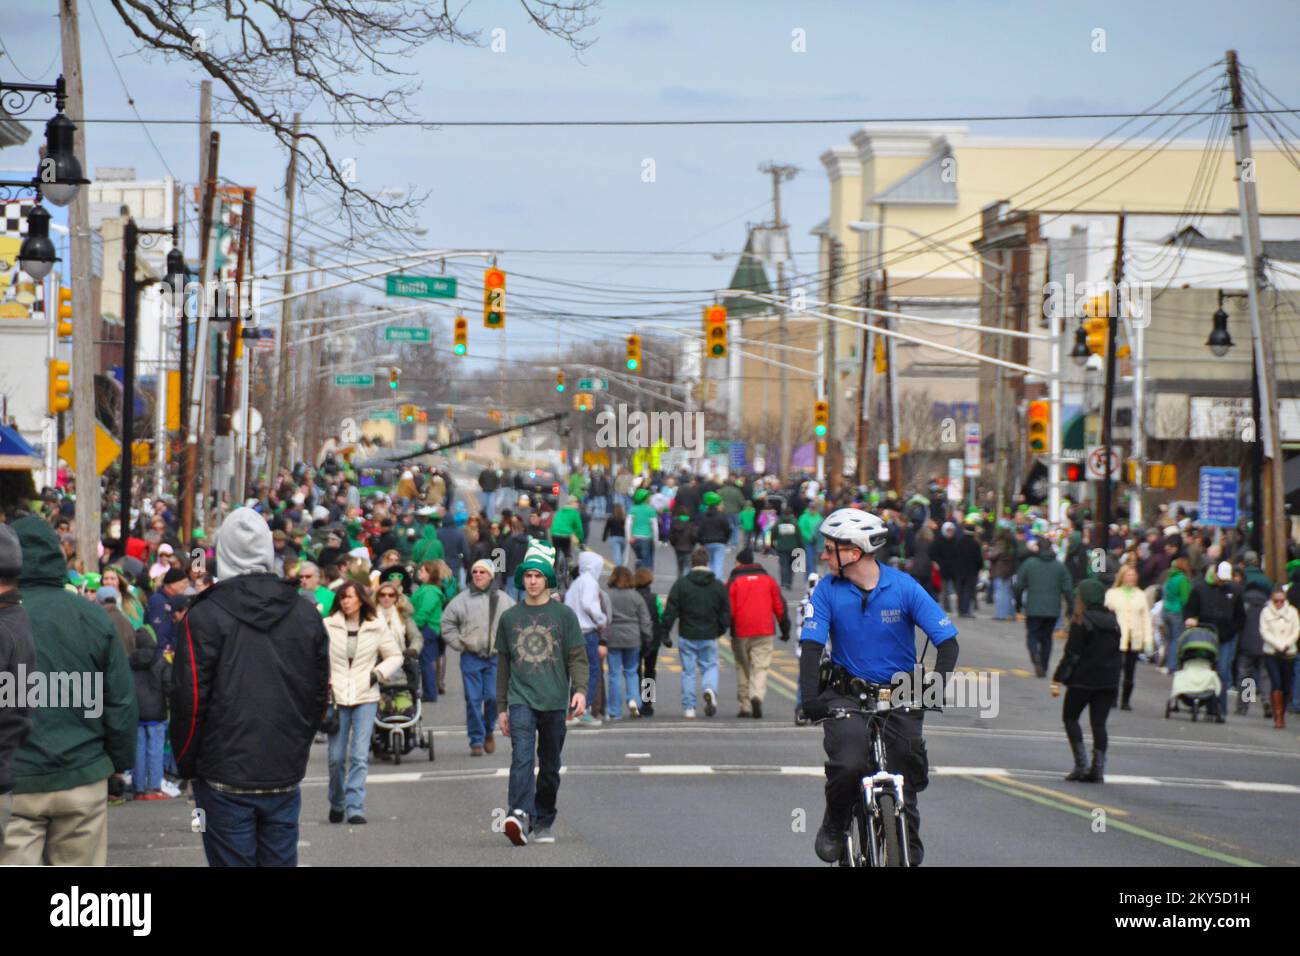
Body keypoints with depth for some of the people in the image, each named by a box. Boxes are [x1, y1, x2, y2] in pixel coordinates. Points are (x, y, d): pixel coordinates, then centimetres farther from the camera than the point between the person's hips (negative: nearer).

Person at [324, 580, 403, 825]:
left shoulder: (376, 628, 5)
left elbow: (395, 656, 14)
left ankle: (354, 807, -8)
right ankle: (336, 804, 22)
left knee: (359, 756, -8)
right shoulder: (328, 626, 1)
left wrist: (379, 673, -2)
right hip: (336, 697, 0)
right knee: (336, 757, 2)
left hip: (365, 699, 0)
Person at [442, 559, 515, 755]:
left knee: (493, 697, -5)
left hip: (496, 658, 0)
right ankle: (476, 741, 6)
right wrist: (460, 644, 0)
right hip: (471, 657, 0)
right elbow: (447, 624, 8)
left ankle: (488, 731, 22)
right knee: (473, 700, -1)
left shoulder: (503, 600, 6)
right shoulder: (462, 600, 3)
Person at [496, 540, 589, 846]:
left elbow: (578, 657, 2)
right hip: (520, 699, 0)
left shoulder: (564, 615, 5)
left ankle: (543, 823, 19)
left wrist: (580, 689, -14)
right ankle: (520, 815, -32)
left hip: (554, 702, 0)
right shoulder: (509, 618, 10)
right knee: (522, 757, -19)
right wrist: (502, 707, 16)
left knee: (550, 766, 8)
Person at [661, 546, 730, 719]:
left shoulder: (681, 584, -6)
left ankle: (688, 708, 6)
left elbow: (671, 611, -8)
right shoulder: (718, 586, 1)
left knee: (688, 672, 7)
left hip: (687, 636, -1)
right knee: (710, 666, 14)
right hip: (709, 637, 1)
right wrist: (720, 631, 20)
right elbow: (726, 613, 5)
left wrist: (665, 633, -2)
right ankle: (710, 689, -16)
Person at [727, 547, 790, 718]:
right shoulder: (767, 579, 10)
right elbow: (780, 606, 10)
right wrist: (785, 629, 16)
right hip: (765, 633, 1)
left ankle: (745, 706, 9)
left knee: (743, 668, 11)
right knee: (761, 668, -1)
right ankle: (757, 696, -27)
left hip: (740, 633, -1)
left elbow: (728, 609, -5)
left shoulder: (733, 581, 2)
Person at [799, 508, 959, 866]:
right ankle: (834, 826, 3)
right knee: (849, 764, -25)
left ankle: (909, 853, 12)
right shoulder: (828, 589, -5)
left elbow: (948, 641, -12)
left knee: (905, 780, -8)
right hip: (846, 695, 0)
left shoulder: (904, 588, -9)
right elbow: (811, 645, -12)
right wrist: (809, 695, -28)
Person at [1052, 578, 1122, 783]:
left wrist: (1057, 680, -12)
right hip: (1108, 681, 5)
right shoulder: (1113, 621, 9)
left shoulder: (1081, 622, -12)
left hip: (1083, 679, -5)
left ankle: (1081, 764, -3)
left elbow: (1071, 654, -14)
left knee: (1070, 717, 9)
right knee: (1099, 723, 8)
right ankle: (1098, 769, 3)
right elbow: (1119, 652, 14)